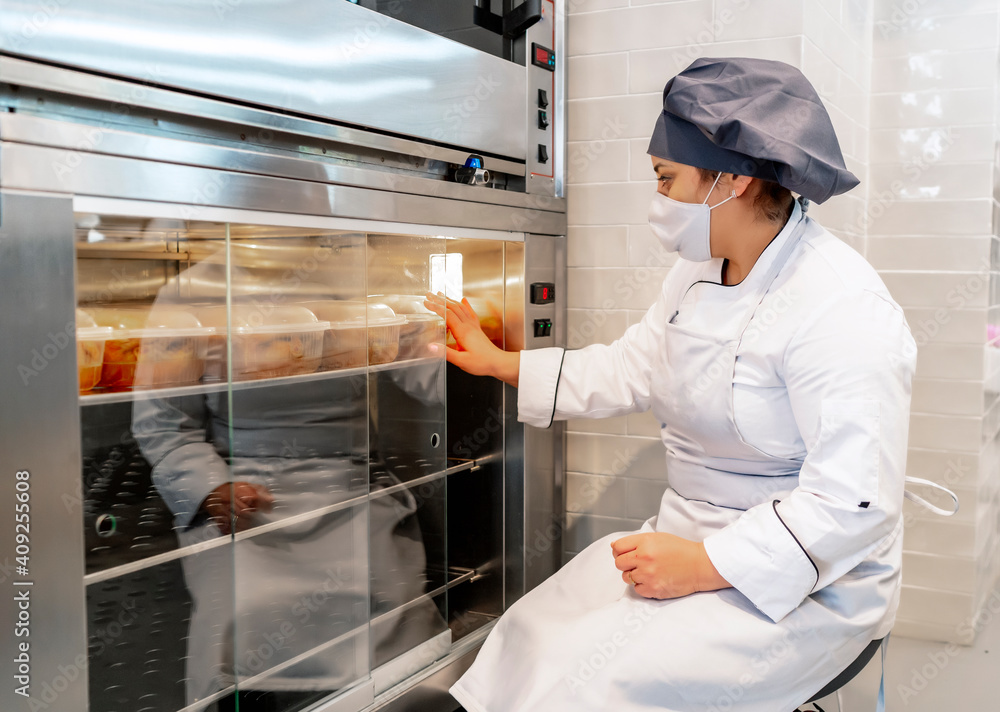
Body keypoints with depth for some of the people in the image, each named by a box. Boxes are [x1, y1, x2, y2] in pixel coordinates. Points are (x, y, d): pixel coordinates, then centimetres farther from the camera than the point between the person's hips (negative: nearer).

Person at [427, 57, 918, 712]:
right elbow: (630, 371, 17)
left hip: (808, 583, -8)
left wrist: (707, 564, -26)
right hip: (691, 537, 8)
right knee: (534, 635, -4)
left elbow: (853, 501, -25)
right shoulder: (697, 274, 7)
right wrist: (500, 363, 16)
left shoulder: (844, 310, -22)